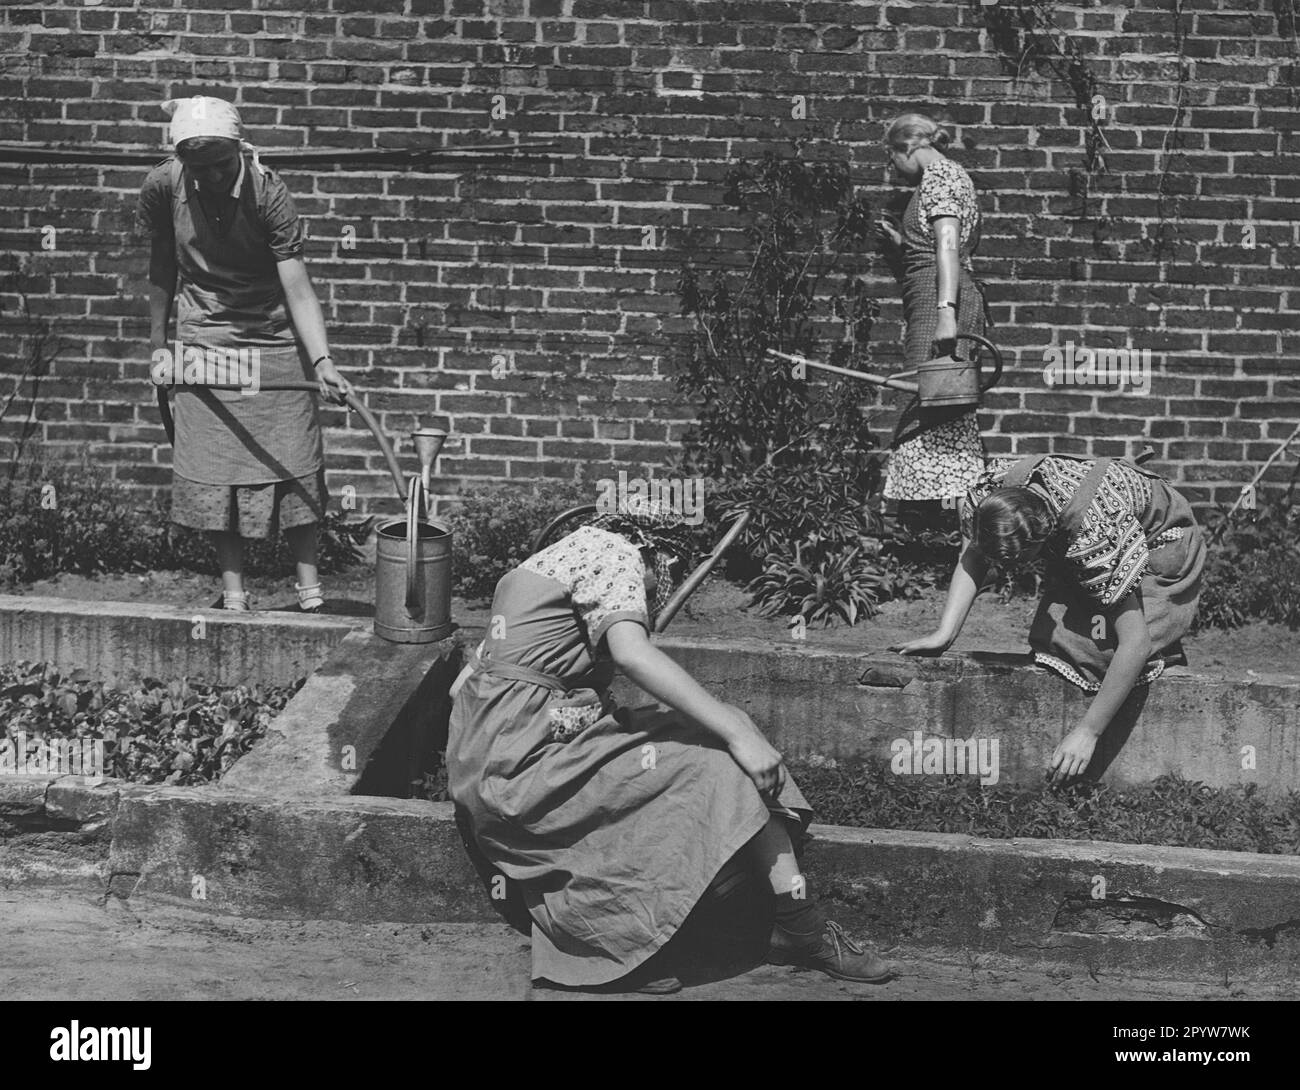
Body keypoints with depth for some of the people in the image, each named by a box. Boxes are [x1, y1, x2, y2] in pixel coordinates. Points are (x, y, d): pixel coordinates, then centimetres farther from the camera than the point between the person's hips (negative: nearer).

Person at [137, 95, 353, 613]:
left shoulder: (269, 194, -22)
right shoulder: (162, 188, -13)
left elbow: (297, 287, -24)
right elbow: (162, 269, 2)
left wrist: (322, 361, -36)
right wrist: (159, 347, 6)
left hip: (274, 339, -2)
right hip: (204, 339, 2)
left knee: (292, 462, -1)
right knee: (213, 468, 1)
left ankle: (309, 584, 8)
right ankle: (233, 590, 9)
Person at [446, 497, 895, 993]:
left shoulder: (558, 554, 25)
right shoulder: (613, 553, -2)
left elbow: (463, 682, 22)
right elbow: (631, 652, -23)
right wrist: (736, 731, -24)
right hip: (524, 747, -9)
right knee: (718, 766, -12)